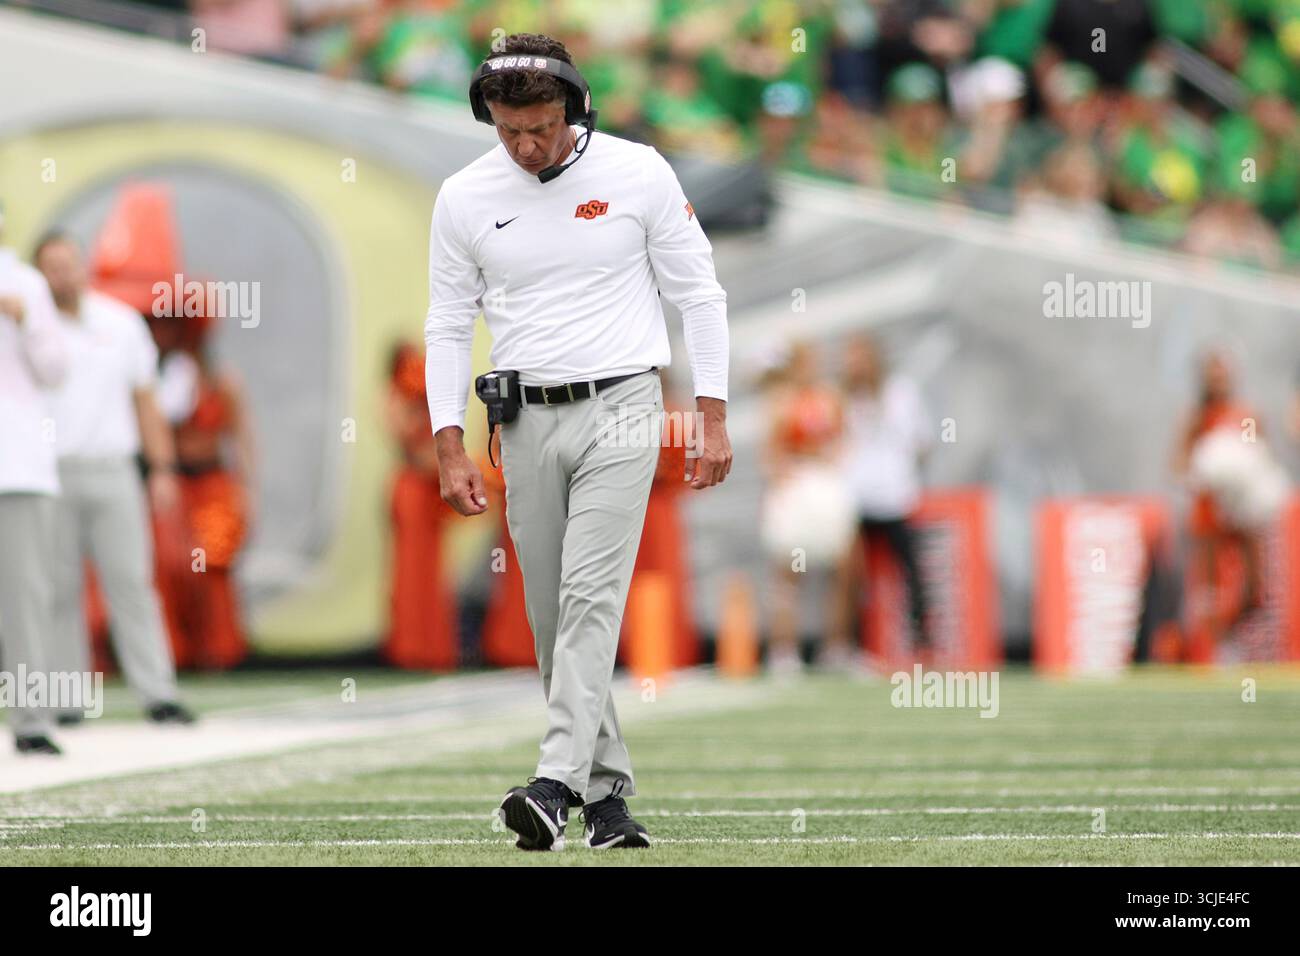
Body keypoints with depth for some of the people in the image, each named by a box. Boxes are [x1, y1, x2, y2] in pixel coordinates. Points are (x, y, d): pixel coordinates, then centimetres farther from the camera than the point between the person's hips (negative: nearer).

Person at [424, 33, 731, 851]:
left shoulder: (640, 173, -5)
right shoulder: (465, 198, 1)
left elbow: (698, 294, 0)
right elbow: (449, 325, 7)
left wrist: (713, 418, -4)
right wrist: (451, 447, 0)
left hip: (620, 412, -4)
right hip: (527, 422, 4)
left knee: (591, 597, -16)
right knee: (552, 619, 4)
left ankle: (558, 783, -24)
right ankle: (606, 789, 13)